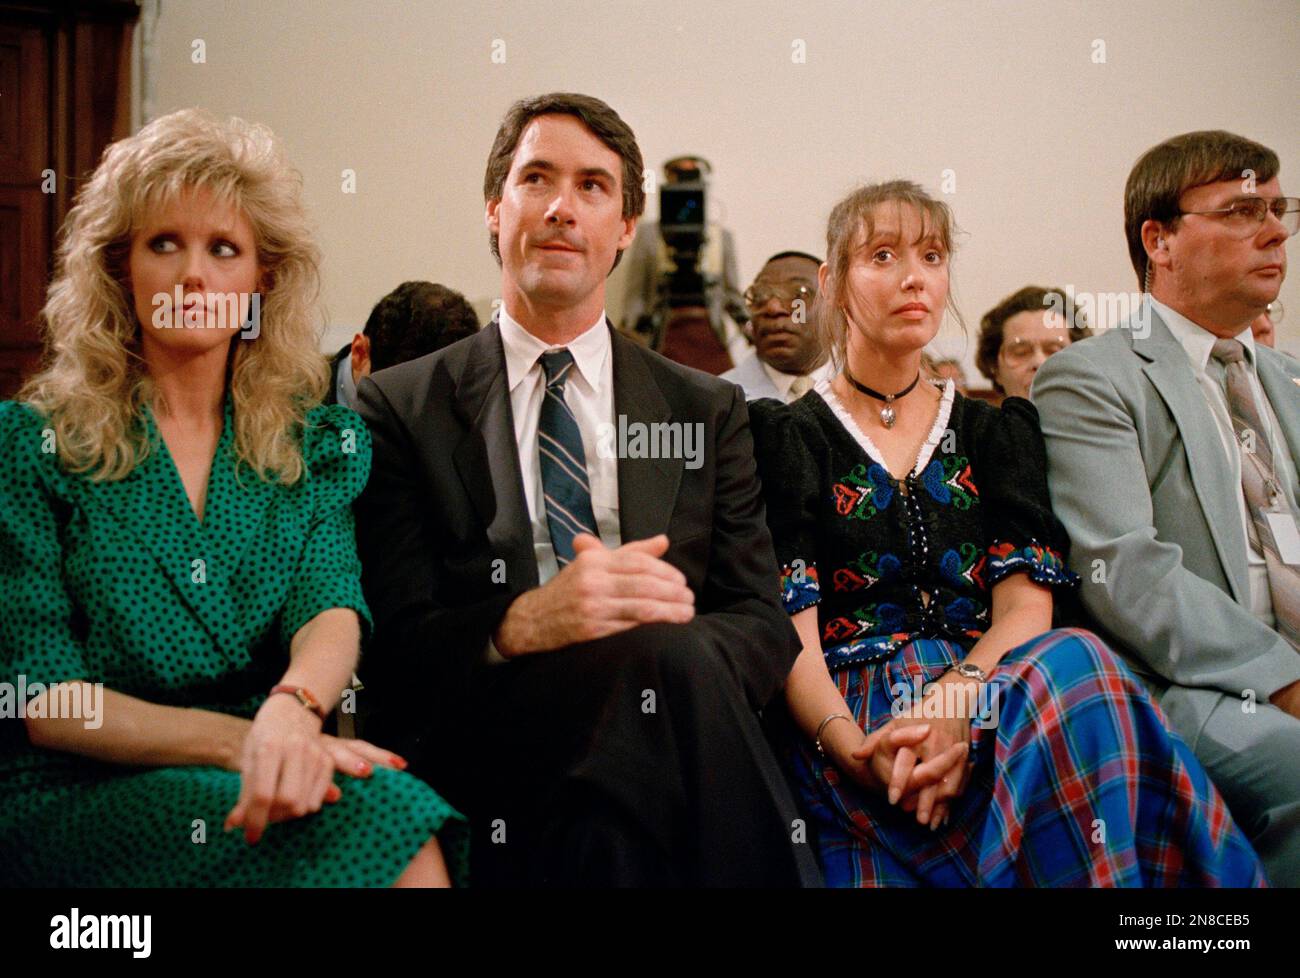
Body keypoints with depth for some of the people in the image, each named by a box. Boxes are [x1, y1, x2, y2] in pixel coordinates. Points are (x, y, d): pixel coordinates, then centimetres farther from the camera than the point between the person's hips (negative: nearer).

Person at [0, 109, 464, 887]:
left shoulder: (323, 445, 10)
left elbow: (332, 609, -7)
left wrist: (291, 710, -31)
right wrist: (236, 740, -22)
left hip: (262, 787, 4)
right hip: (76, 796, -3)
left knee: (392, 805, -31)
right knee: (375, 820, -31)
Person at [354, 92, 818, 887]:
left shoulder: (709, 412, 17)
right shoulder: (402, 407, 10)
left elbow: (764, 627, 9)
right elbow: (392, 641, 0)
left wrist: (675, 619, -15)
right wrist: (523, 625, -22)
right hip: (480, 756, -2)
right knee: (672, 660, -31)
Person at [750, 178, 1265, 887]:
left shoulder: (996, 432, 18)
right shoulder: (788, 437, 10)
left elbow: (1027, 605, 3)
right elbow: (791, 630, -2)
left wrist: (955, 698, -20)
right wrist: (852, 747, -23)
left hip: (986, 693, 4)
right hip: (848, 714, -3)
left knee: (1075, 663, -34)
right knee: (1073, 672, -34)